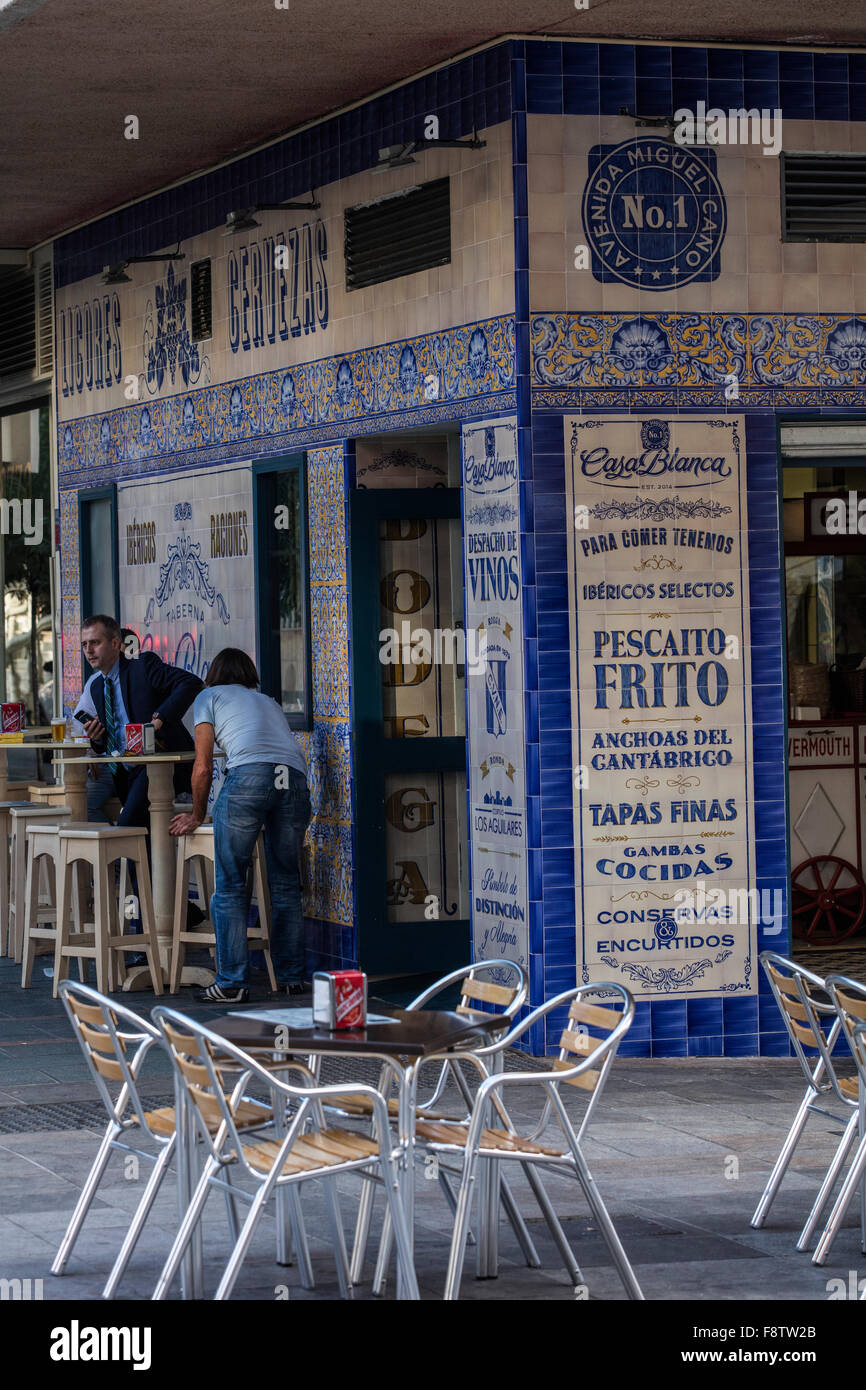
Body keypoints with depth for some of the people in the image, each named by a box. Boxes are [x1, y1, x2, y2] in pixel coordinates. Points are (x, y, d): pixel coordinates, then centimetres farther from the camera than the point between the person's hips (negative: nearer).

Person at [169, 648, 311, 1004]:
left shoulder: (209, 697, 22)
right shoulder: (268, 701, 37)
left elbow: (203, 767, 15)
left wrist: (196, 815, 30)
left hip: (249, 775, -5)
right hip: (296, 780, 5)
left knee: (229, 885, 1)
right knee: (285, 883, 15)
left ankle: (232, 983, -3)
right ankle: (291, 977, 16)